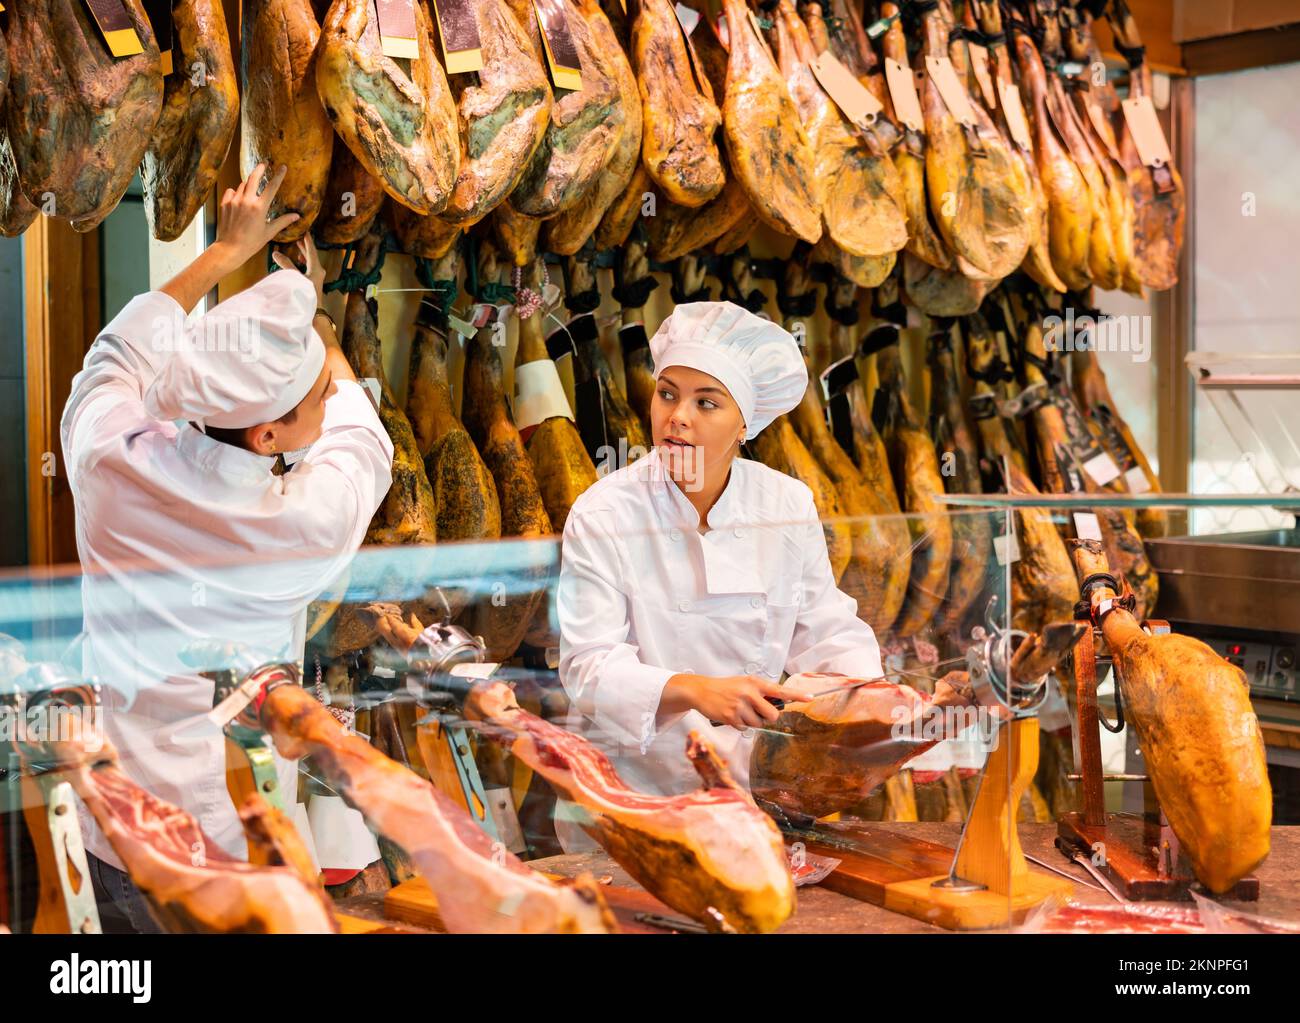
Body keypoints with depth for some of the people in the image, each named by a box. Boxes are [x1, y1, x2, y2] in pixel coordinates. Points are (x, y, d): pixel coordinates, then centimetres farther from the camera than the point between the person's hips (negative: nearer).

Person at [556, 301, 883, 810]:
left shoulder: (789, 505, 2)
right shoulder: (603, 515, -10)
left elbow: (827, 630, 9)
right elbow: (591, 666, -16)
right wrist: (694, 690, -32)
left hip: (757, 761, 4)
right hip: (636, 775, -4)